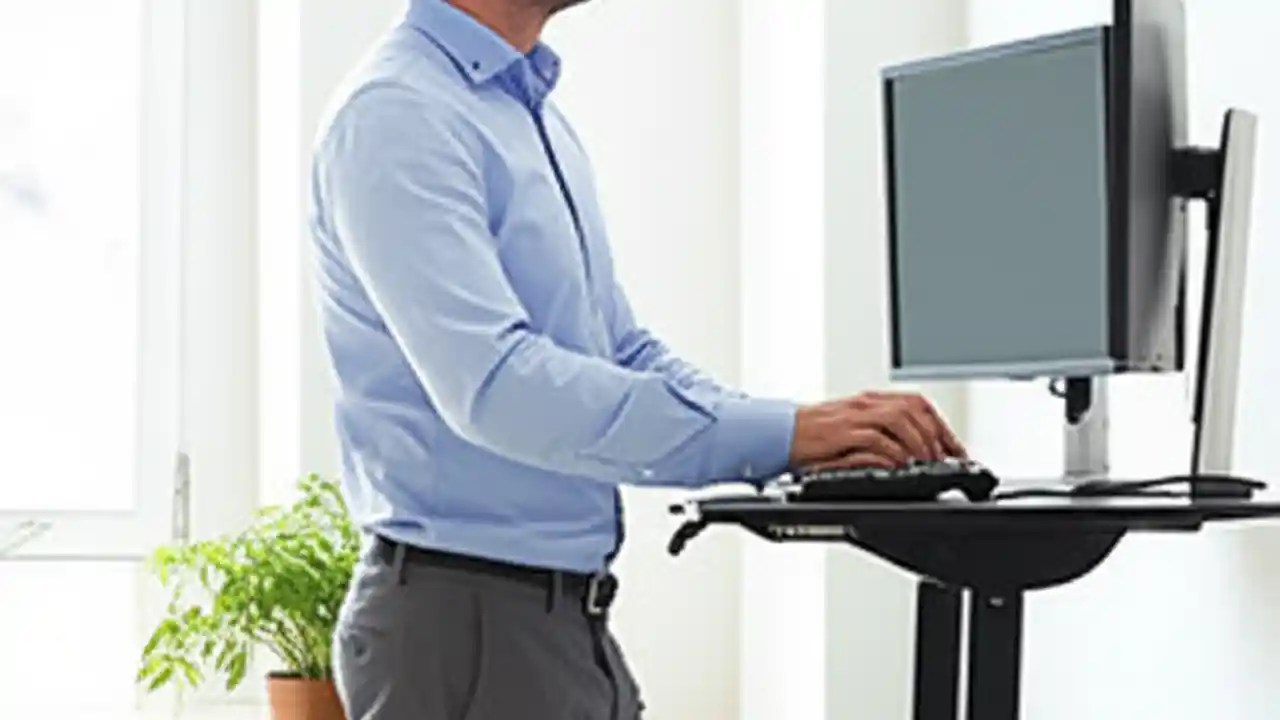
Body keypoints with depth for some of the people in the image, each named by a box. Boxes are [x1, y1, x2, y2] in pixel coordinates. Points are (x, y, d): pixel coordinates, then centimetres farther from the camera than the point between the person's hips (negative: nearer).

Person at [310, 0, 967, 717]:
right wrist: (781, 434, -26)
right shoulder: (397, 115, -15)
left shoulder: (539, 116, 14)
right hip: (464, 626, -9)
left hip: (575, 625, 9)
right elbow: (495, 386, -26)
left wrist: (820, 440, -1)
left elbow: (626, 356, 17)